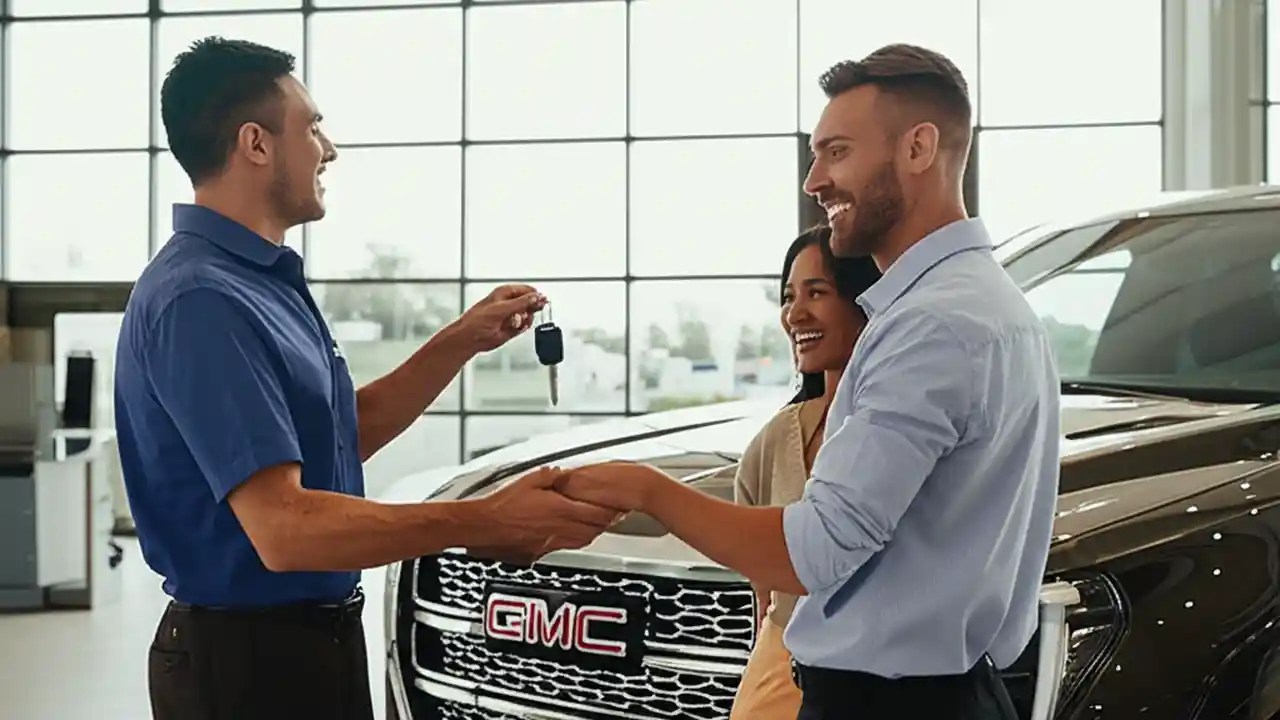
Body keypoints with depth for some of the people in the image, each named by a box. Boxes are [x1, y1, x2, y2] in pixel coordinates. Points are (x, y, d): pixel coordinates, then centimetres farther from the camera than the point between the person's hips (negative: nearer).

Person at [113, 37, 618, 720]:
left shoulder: (263, 280, 10)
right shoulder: (201, 300, -23)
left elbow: (343, 436, 18)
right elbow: (282, 528, -30)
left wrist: (461, 341, 10)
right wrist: (485, 521, -30)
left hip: (311, 639, 10)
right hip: (249, 661, -10)